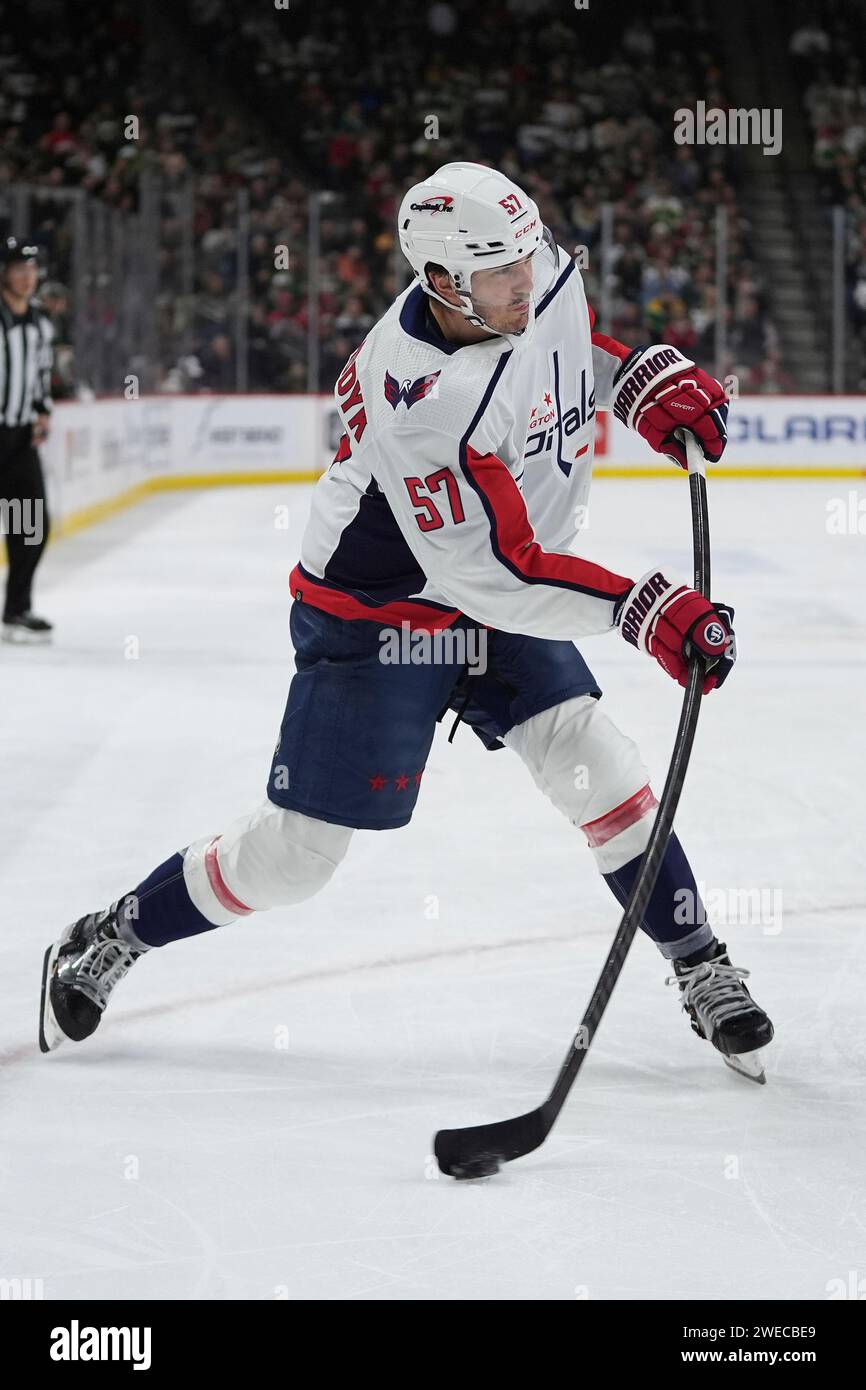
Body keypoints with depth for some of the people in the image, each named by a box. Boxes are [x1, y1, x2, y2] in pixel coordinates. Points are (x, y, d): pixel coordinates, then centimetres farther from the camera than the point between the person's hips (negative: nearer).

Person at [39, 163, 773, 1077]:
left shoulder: (543, 269, -12)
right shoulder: (421, 398, -36)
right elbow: (491, 572, -34)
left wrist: (649, 380, -3)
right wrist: (641, 610, -36)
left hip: (502, 591, 7)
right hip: (375, 614, -6)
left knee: (592, 763, -8)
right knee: (293, 855, 0)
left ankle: (701, 968, 5)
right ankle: (107, 942, 20)